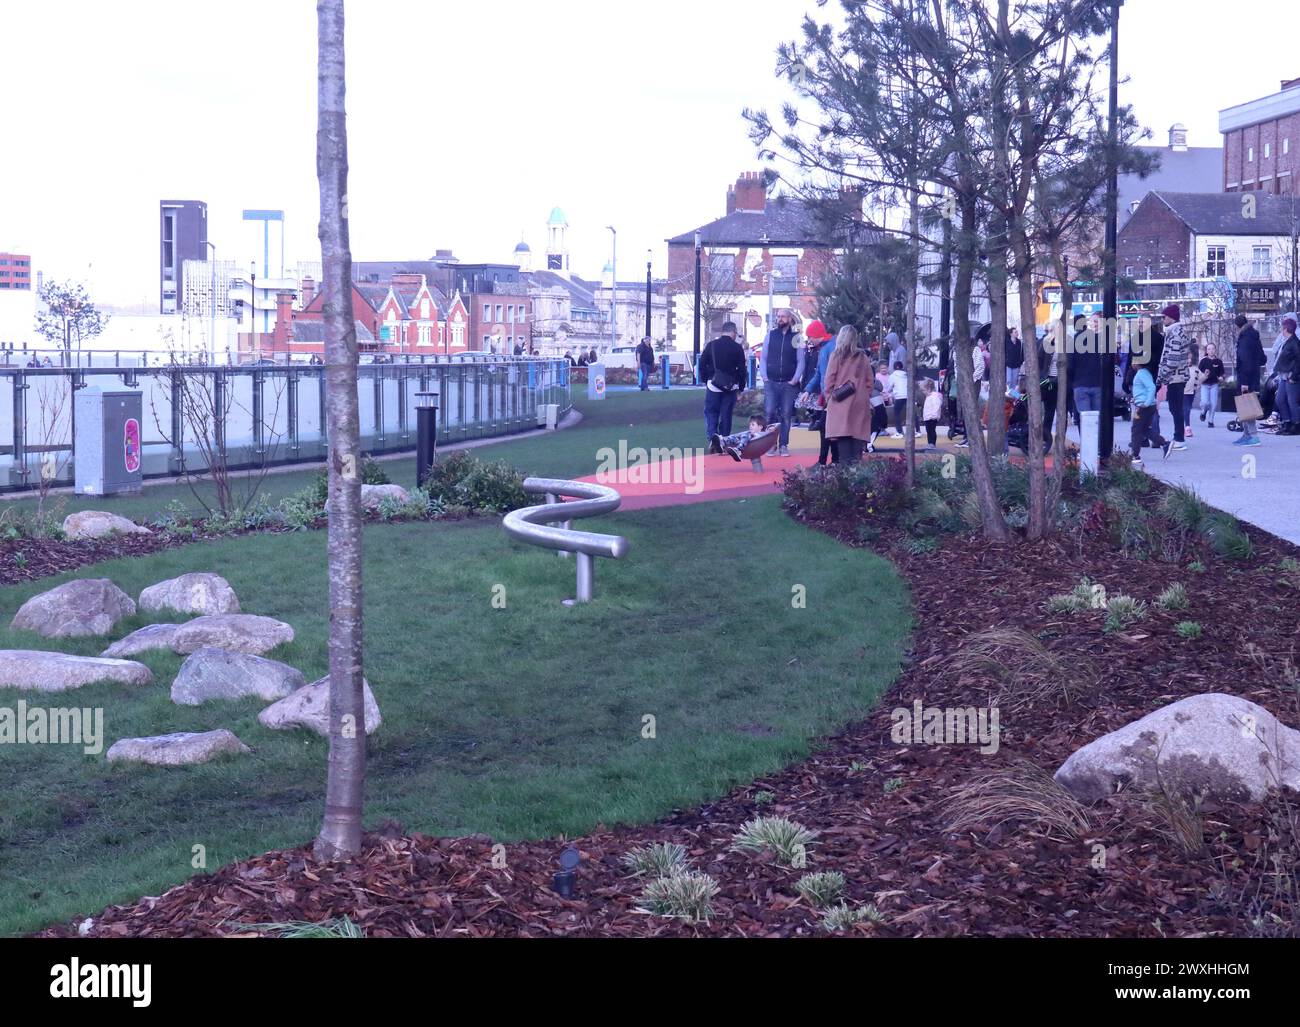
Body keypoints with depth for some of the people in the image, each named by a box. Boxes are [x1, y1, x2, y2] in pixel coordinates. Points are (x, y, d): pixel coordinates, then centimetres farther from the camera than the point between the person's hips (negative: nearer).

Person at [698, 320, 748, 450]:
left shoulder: (711, 345, 1)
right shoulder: (737, 348, -2)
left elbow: (702, 364, 3)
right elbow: (742, 369, 0)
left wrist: (705, 380, 14)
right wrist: (741, 387, 10)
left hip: (713, 386, 0)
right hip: (731, 387, 0)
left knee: (710, 412, 7)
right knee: (726, 415, 7)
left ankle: (712, 436, -17)